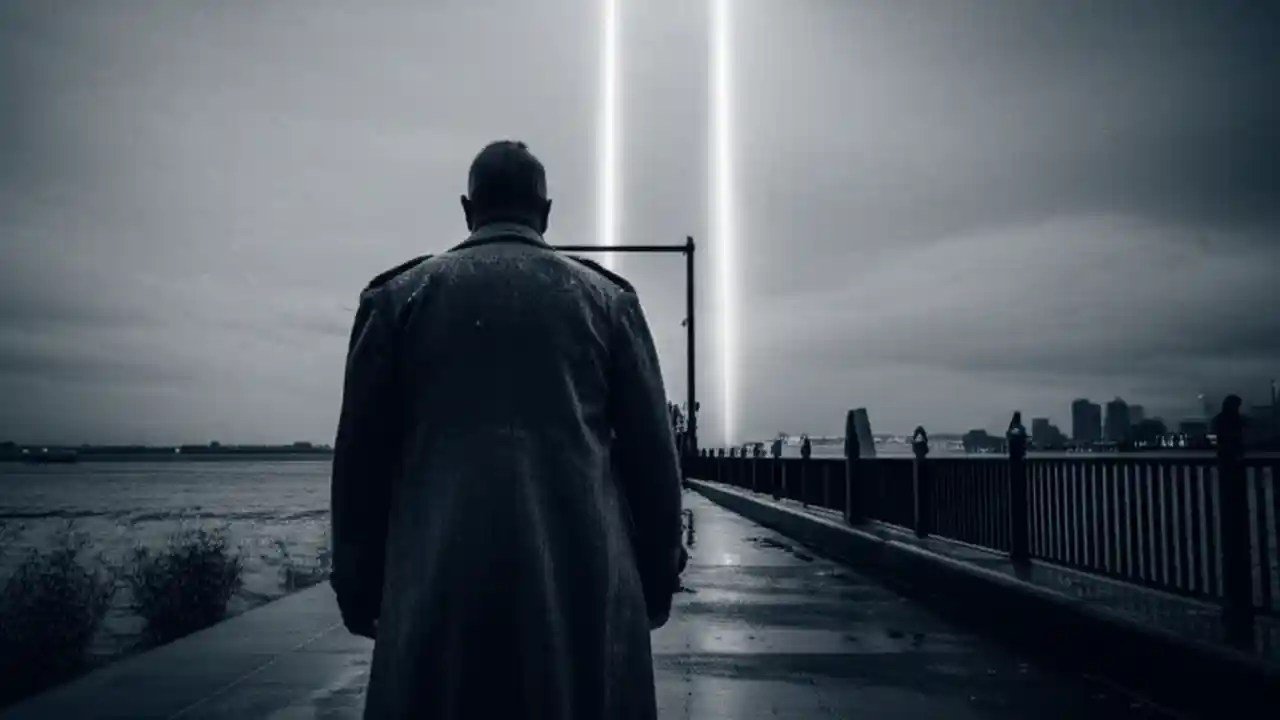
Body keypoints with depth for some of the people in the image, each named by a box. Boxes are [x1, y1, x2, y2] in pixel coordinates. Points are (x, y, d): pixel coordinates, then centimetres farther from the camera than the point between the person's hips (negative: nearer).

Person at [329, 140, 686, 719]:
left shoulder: (398, 296, 6)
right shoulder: (608, 299, 6)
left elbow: (360, 456, 6)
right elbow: (651, 454, 5)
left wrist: (358, 588, 14)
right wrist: (657, 579, 13)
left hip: (439, 588, 0)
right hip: (586, 584, 1)